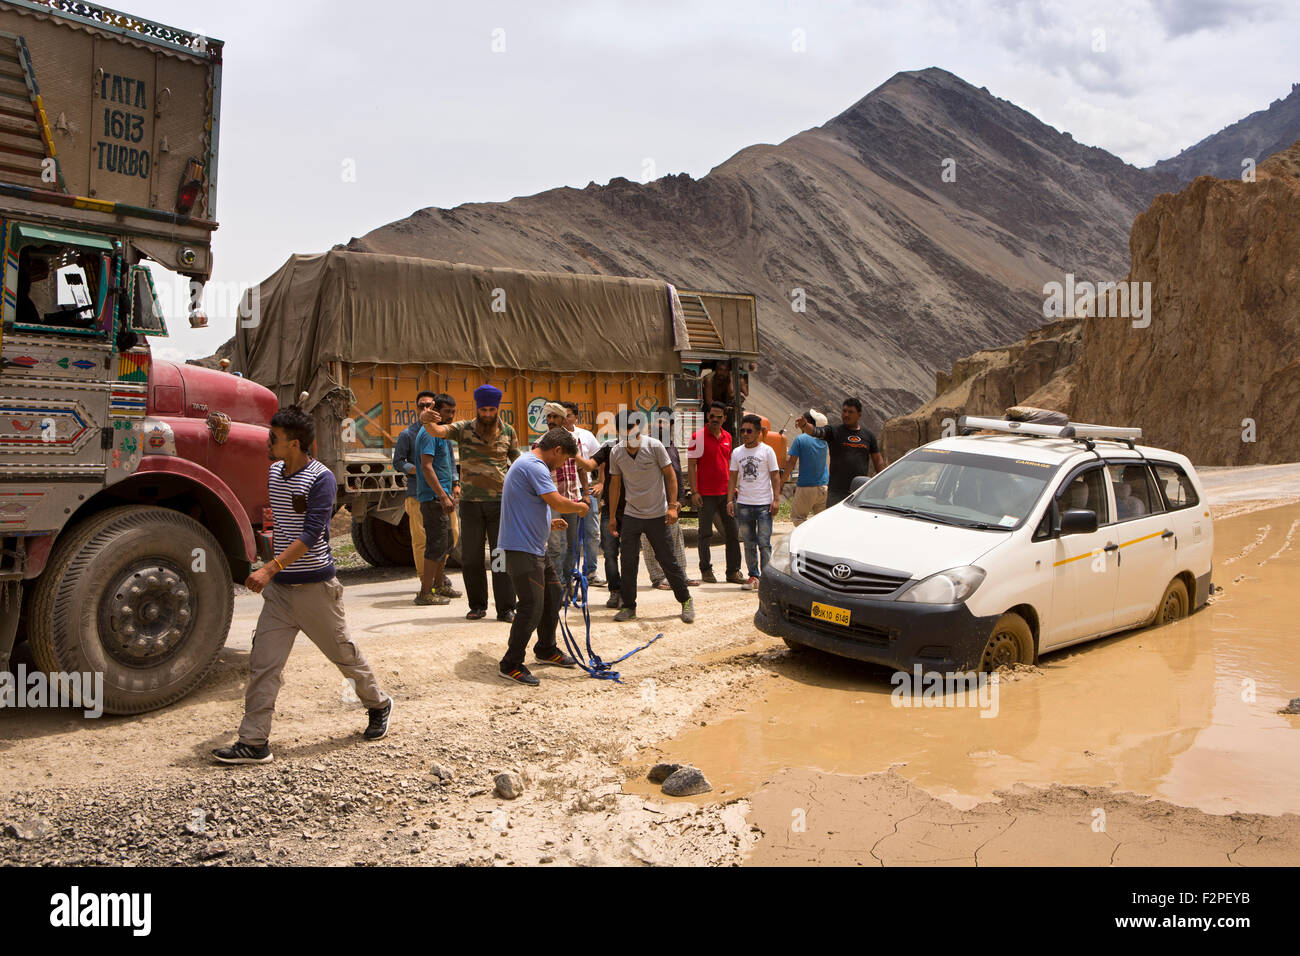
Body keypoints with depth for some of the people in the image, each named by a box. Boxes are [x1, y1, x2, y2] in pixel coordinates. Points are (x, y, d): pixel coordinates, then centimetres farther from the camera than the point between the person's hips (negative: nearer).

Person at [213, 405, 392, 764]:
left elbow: (310, 534, -22)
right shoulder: (274, 473, 8)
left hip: (316, 587, -6)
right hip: (279, 587, 6)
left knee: (344, 653, 8)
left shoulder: (321, 479, -15)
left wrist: (269, 569, -29)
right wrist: (272, 573, 19)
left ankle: (379, 705, 31)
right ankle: (254, 742, 6)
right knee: (263, 662, 1)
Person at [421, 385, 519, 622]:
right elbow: (437, 431, -15)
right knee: (471, 557, 7)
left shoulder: (507, 432, 6)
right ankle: (477, 606, 20)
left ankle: (506, 609, 4)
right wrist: (425, 420, -37)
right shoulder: (464, 429, 1)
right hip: (471, 502, 0)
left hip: (500, 502, 0)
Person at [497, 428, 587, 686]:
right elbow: (558, 502, -24)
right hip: (522, 549, -11)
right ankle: (511, 665, 1)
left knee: (553, 596, 20)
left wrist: (548, 523, 21)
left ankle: (546, 650, 36)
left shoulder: (528, 464, 20)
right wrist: (580, 507, -6)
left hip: (535, 548, 11)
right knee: (532, 607, -9)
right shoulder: (534, 466, -16)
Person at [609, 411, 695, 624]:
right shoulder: (616, 453, 0)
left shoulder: (654, 446, -10)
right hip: (630, 516, 3)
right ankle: (629, 607, 15)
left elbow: (670, 475, -4)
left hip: (657, 514, -3)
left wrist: (672, 506, -11)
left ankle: (686, 601, 18)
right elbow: (615, 484, 9)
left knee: (668, 561, 2)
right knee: (627, 564, 1)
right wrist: (612, 516, 9)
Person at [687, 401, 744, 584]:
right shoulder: (698, 437, -7)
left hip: (725, 493, 5)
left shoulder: (727, 437, 11)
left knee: (732, 532, 5)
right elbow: (691, 466, -8)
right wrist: (694, 491, -14)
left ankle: (733, 571, 11)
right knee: (706, 534, 4)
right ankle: (706, 570, 15)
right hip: (706, 494, -5)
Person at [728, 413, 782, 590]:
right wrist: (730, 500, 4)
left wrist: (776, 499, -8)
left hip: (764, 504, -4)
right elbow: (733, 477, 11)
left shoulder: (767, 450, -1)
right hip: (743, 504, 4)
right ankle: (753, 576, 16)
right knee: (749, 543, 8)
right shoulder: (737, 453, 9)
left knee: (764, 543, -4)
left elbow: (775, 476, -1)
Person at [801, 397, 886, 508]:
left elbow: (878, 461, 15)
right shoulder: (833, 431, 1)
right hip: (837, 492, -3)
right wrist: (805, 425, -40)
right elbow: (815, 432, -18)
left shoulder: (868, 436, 11)